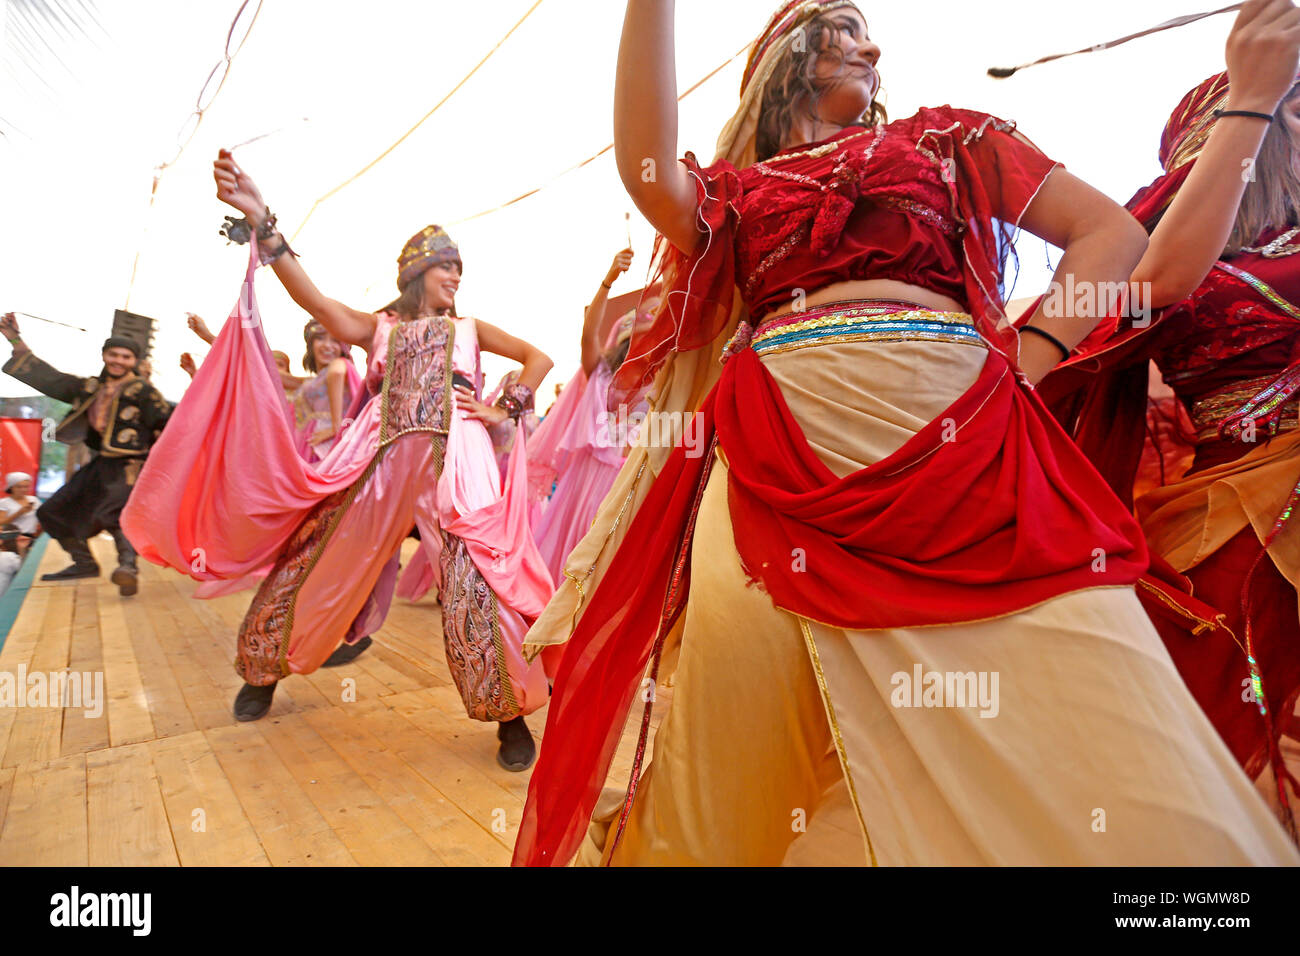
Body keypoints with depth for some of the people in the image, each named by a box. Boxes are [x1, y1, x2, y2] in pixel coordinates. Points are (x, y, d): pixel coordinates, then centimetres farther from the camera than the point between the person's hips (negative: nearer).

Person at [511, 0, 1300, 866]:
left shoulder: (941, 139, 26)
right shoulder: (735, 189, 25)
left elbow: (1113, 233, 18)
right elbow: (649, 176, 2)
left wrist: (1028, 358, 1)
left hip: (958, 428, 2)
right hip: (773, 456, 0)